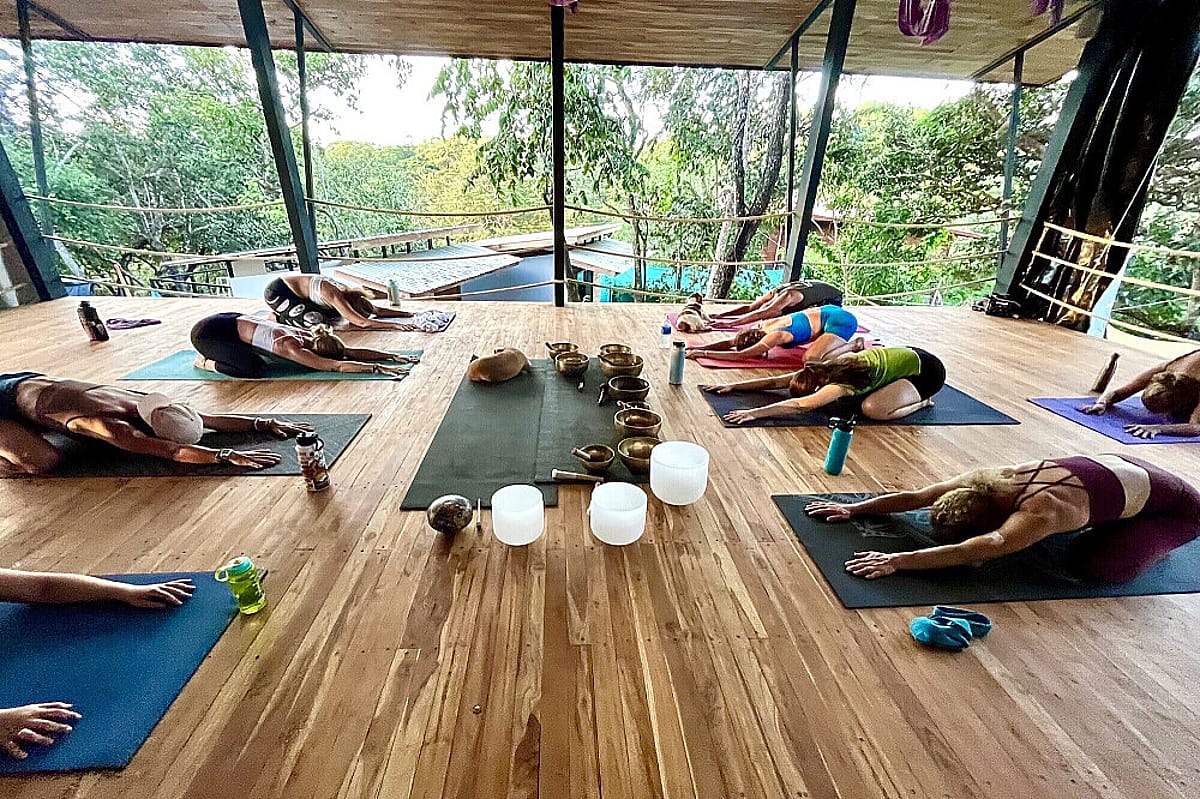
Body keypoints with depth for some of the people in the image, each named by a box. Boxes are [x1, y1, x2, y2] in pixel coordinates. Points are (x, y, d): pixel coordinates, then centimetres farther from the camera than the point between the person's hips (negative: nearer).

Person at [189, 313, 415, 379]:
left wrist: (393, 356, -22)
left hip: (234, 320, 8)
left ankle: (215, 354, 29)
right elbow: (337, 366, -44)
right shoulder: (292, 348, -34)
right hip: (207, 332, -8)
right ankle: (207, 362, 2)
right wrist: (379, 368, -49)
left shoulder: (310, 337, -14)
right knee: (255, 369, -25)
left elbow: (353, 351, -15)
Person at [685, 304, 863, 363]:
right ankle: (842, 343, 22)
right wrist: (699, 347, -8)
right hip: (827, 312, 9)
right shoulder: (763, 327, -3)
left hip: (841, 320, -9)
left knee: (811, 359, -28)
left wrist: (703, 353, -33)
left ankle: (853, 345, -4)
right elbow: (730, 342, 1)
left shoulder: (774, 336, -28)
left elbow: (740, 355, -35)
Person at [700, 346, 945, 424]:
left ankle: (921, 401, -2)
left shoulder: (838, 385, -32)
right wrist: (733, 386, -16)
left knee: (873, 409, -27)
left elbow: (801, 405, -45)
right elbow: (776, 381, -11)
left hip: (926, 369, -8)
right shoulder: (821, 370, -10)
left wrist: (755, 412, -52)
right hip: (906, 354, 8)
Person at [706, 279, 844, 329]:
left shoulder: (788, 295, -40)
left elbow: (764, 313, -53)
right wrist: (718, 315, -29)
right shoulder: (775, 293, -18)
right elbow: (749, 308, -18)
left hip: (833, 298, -8)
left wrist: (731, 323, -61)